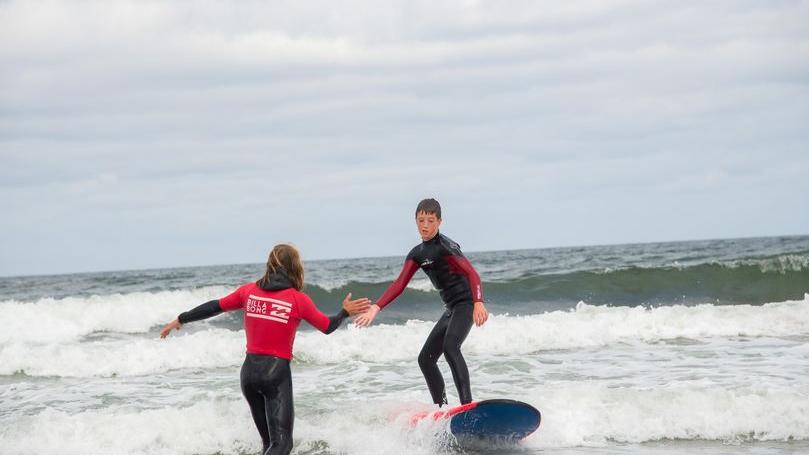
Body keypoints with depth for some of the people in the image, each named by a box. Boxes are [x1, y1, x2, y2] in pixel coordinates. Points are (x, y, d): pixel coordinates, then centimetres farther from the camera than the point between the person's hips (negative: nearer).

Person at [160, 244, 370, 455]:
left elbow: (214, 307, 13)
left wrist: (180, 320, 25)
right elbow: (327, 327, 7)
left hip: (250, 369, 5)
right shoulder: (299, 299, -5)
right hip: (277, 372, -5)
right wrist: (346, 311, 26)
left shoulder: (249, 291, 4)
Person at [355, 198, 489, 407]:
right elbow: (399, 284, 10)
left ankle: (467, 404, -35)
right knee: (426, 358, 7)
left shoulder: (445, 246, -13)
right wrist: (376, 308, 0)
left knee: (450, 347, -29)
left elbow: (472, 274, -22)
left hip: (466, 303, -9)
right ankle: (441, 408, 10)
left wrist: (478, 303, -37)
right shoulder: (418, 254, 11)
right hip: (452, 309, 9)